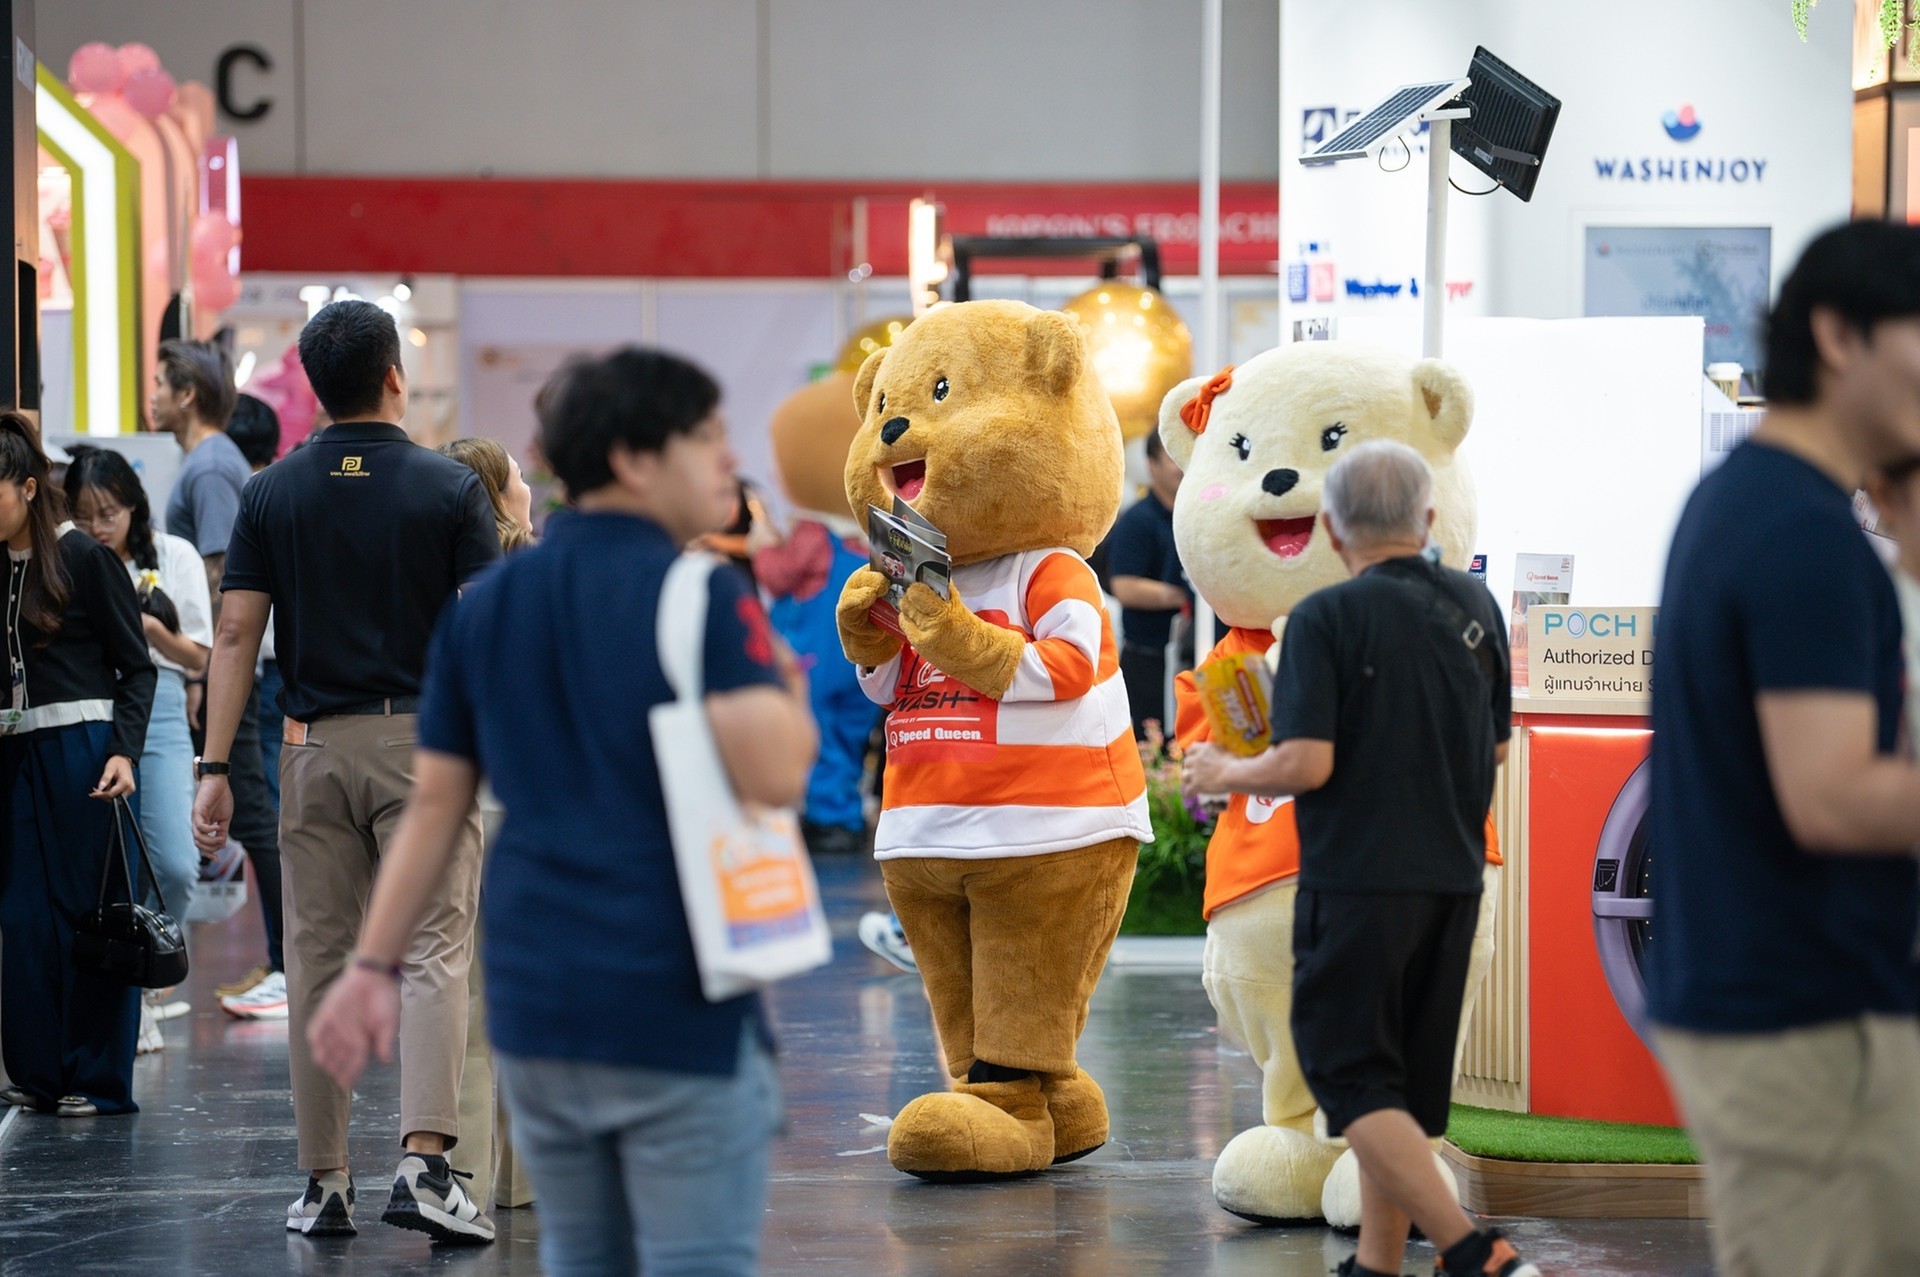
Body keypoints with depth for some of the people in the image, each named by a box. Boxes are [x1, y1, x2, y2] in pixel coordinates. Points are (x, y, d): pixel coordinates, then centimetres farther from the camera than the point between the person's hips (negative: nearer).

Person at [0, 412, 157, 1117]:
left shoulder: (85, 559, -5)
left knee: (86, 912, -1)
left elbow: (137, 667, -4)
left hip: (80, 750, -5)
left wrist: (124, 752, -15)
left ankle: (99, 1078, 6)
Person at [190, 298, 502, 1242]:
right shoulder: (449, 489, -4)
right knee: (432, 954, -3)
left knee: (318, 967, 8)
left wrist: (215, 766, -1)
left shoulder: (273, 493, 3)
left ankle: (325, 1183, 11)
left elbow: (237, 633, -1)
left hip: (315, 744, 2)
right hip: (423, 740, -2)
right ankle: (425, 1163, -18)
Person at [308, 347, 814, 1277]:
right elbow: (775, 772, -21)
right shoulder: (698, 595, -10)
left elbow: (435, 801, 11)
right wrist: (792, 696, 0)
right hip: (677, 1003, -6)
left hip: (533, 999, 6)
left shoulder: (484, 606, 10)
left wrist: (372, 966, 14)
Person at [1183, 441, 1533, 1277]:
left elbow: (1306, 763, -18)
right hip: (1453, 878, 6)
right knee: (1406, 1078, 15)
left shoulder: (1328, 619, -12)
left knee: (1349, 1075, -3)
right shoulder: (1475, 608, 8)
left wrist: (1223, 773, 1)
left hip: (1357, 878, -6)